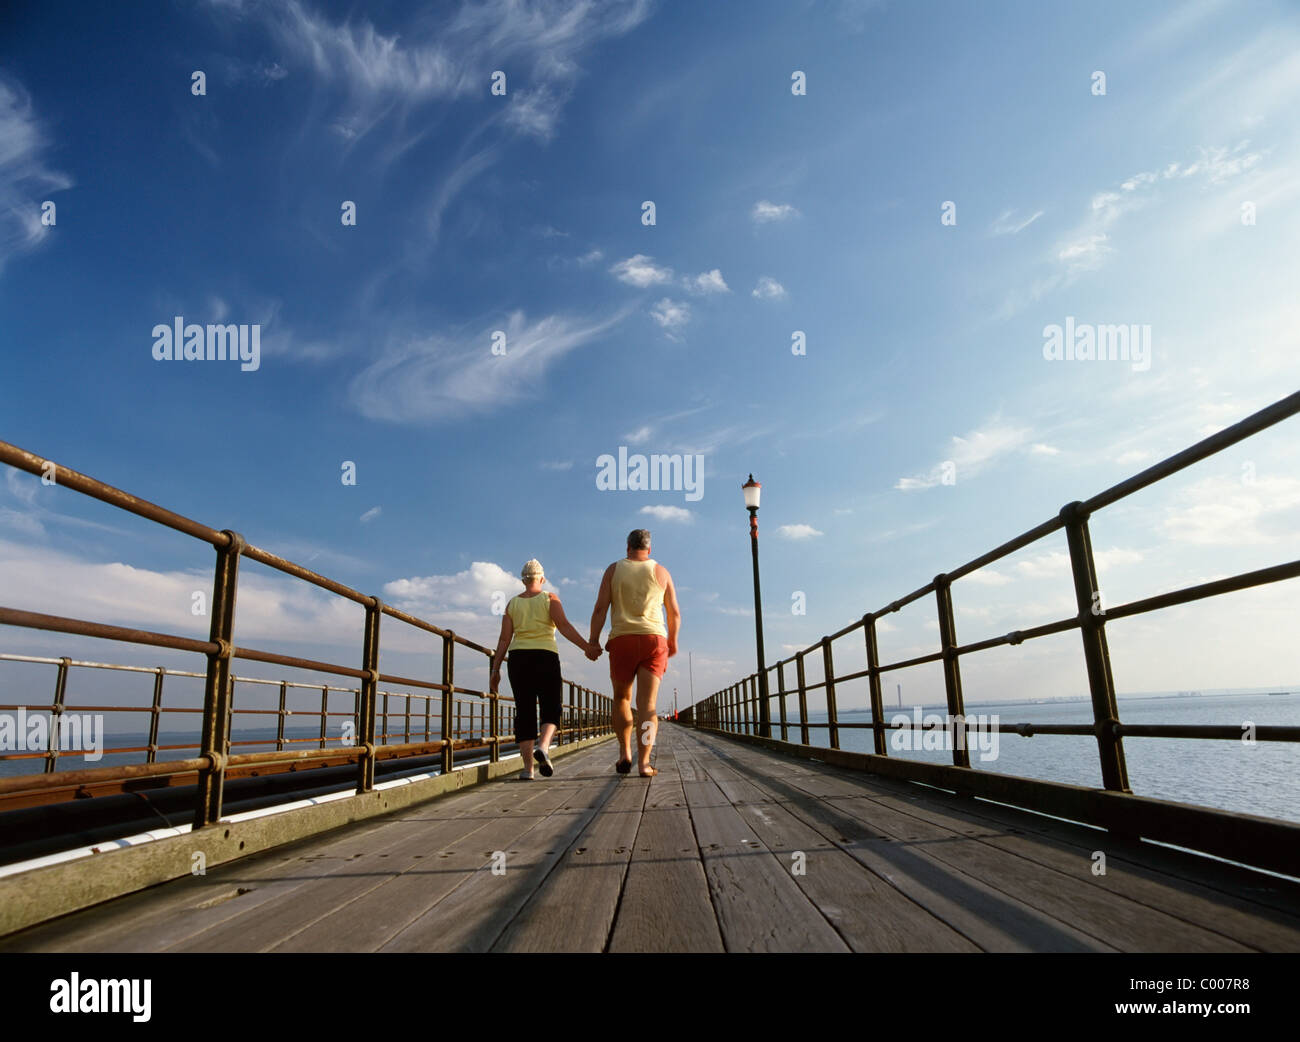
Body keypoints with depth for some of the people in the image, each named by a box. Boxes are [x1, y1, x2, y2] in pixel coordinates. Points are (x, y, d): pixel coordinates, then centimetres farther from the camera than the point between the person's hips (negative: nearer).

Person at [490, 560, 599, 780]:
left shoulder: (512, 604, 9)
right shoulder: (550, 599, 1)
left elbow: (504, 639, 3)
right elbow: (564, 625, -13)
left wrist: (495, 669, 4)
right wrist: (586, 646, -18)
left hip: (518, 659, 3)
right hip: (545, 658, -3)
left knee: (524, 712, 6)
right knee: (551, 709, 8)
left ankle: (527, 768, 1)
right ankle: (543, 746, -21)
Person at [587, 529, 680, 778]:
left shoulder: (614, 569, 9)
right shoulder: (660, 571, 11)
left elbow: (600, 607, -1)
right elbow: (674, 613, 11)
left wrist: (593, 640, -2)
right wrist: (673, 641, 24)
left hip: (622, 641, 0)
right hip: (654, 640, 0)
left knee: (622, 699, 18)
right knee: (647, 704, -4)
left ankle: (625, 754, 9)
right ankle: (644, 763, -14)